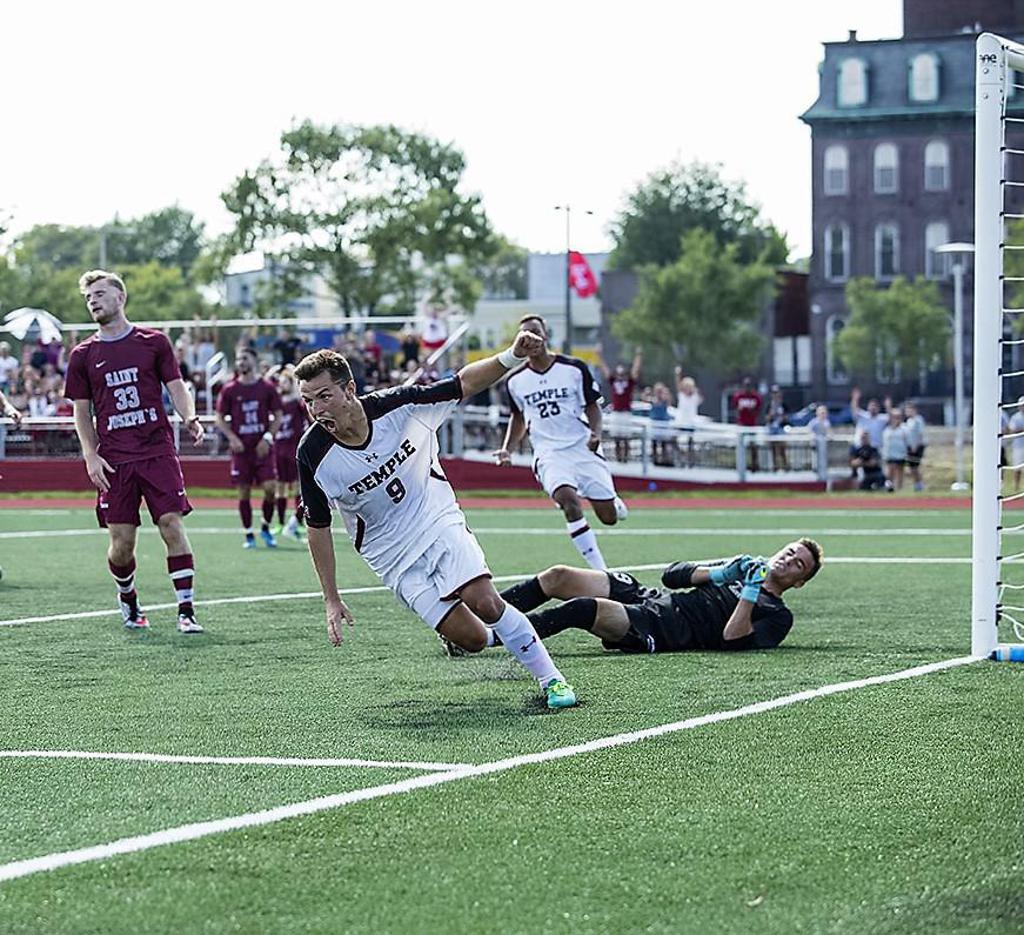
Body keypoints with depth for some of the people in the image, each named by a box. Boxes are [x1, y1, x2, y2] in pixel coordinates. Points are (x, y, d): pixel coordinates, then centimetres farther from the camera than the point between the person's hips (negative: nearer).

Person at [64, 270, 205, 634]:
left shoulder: (154, 342, 6)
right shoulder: (83, 355, 9)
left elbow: (176, 388, 6)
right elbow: (82, 412, 12)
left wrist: (190, 418, -13)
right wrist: (91, 456, 0)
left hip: (158, 453, -1)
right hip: (113, 461, 1)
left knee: (172, 526, -12)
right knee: (122, 542, 0)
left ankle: (186, 610, -8)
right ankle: (128, 600, 27)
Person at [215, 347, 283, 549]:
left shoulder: (267, 387, 2)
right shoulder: (229, 389, 2)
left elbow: (278, 416, 6)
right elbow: (219, 418, 6)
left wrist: (267, 437, -7)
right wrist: (232, 438, -8)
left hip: (262, 447, 0)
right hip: (241, 447, 0)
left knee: (270, 488, -10)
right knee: (244, 492, 1)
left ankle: (266, 528, 11)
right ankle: (248, 534, 11)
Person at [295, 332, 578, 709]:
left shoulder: (397, 406, -19)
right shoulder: (313, 455, -18)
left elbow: (463, 384, -8)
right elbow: (318, 527, -5)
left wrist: (512, 356, -25)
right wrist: (332, 600, -4)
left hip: (439, 522, 0)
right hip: (396, 560, 0)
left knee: (484, 603, -21)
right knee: (471, 639, -12)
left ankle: (551, 680, -3)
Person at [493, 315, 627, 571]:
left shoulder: (574, 369, -2)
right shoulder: (515, 380, 5)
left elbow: (592, 406, 6)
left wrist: (595, 433, -12)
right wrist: (507, 449, 7)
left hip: (583, 447, 0)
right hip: (549, 453, 0)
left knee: (609, 517, -1)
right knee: (568, 499, -29)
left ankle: (613, 501, 41)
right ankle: (599, 570, -24)